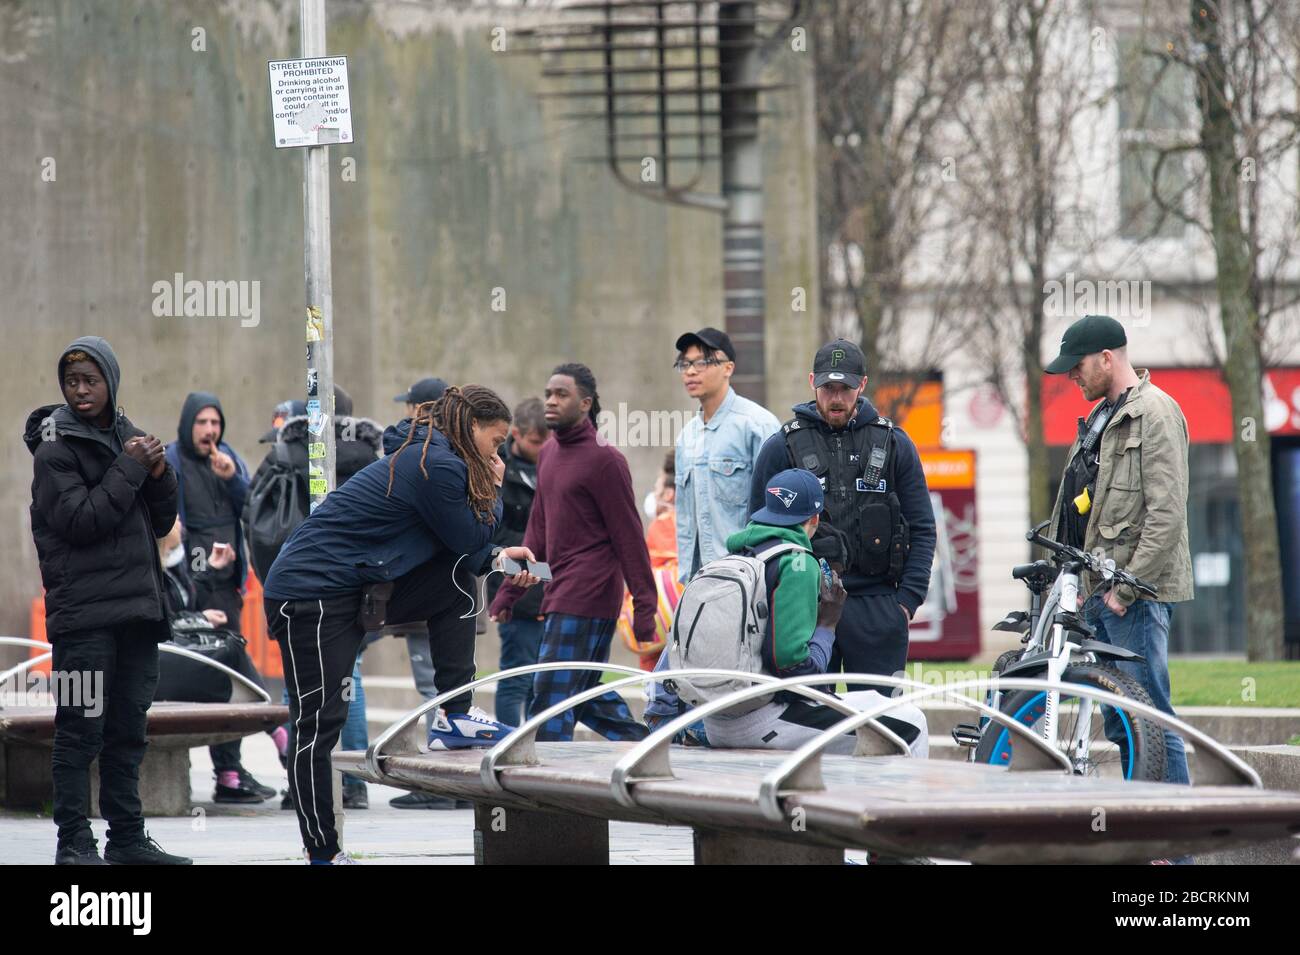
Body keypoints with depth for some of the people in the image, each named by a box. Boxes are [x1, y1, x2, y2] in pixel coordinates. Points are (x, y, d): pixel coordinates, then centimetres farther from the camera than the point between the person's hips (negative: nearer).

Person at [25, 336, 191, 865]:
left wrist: (159, 474, -3)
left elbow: (161, 522, 16)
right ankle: (74, 841, -6)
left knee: (128, 731, 10)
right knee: (81, 730, -8)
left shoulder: (127, 436, 14)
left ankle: (127, 837, 16)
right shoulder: (56, 449, -5)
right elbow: (78, 520, -16)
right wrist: (130, 469, -14)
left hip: (137, 605, 6)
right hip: (84, 611, -6)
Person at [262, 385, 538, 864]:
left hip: (360, 585, 10)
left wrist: (497, 558, 7)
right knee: (319, 723, -5)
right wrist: (491, 491, 5)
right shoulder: (438, 466, -17)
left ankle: (453, 718, 2)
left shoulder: (425, 457, 15)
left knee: (457, 578, 4)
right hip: (312, 594, -10)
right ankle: (322, 853, 2)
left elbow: (461, 550, 20)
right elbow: (470, 539, -8)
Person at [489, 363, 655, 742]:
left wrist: (644, 607, -14)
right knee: (588, 694, 13)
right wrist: (509, 593, 15)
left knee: (552, 694, -10)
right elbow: (538, 532, 20)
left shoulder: (603, 459, -10)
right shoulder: (548, 454, 15)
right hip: (561, 594, 9)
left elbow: (628, 536, -12)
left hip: (587, 596, -9)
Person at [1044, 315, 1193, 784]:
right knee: (1118, 723, 8)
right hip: (1099, 590, 10)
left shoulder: (1155, 414, -10)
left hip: (1138, 593, -10)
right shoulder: (1101, 417, 20)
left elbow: (1166, 515, -17)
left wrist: (1126, 586, -18)